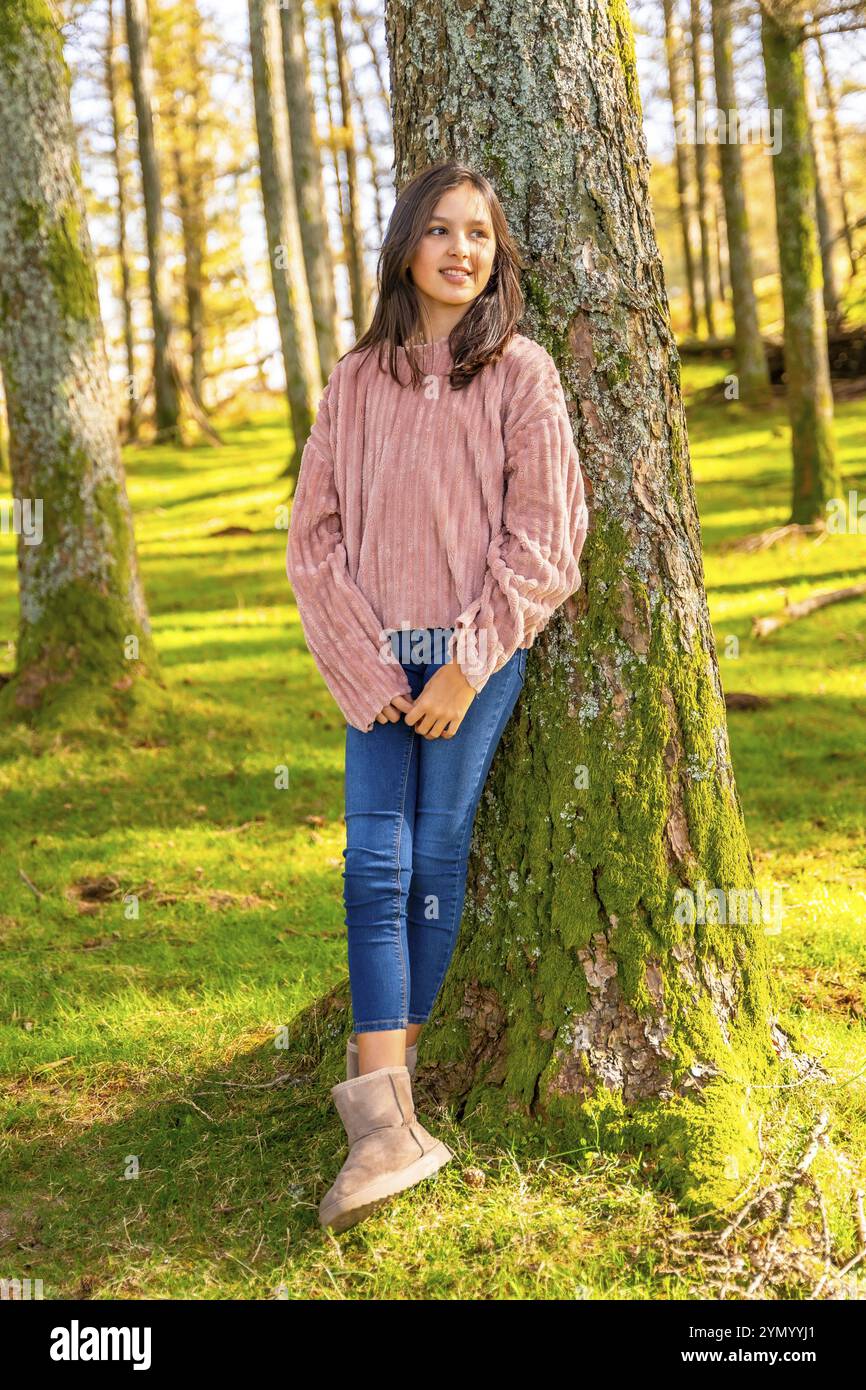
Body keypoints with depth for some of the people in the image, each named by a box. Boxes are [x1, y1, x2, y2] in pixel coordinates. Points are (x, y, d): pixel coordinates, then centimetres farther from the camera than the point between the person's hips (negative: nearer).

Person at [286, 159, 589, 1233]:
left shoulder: (522, 373, -1)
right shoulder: (357, 380, 7)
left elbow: (542, 537, -5)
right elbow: (315, 532, 5)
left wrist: (466, 665, -10)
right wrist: (367, 667, -4)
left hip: (479, 653, -2)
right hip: (377, 657, 2)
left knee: (437, 854, 2)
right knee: (375, 862, -7)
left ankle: (394, 1055, 20)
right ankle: (385, 1119, -9)